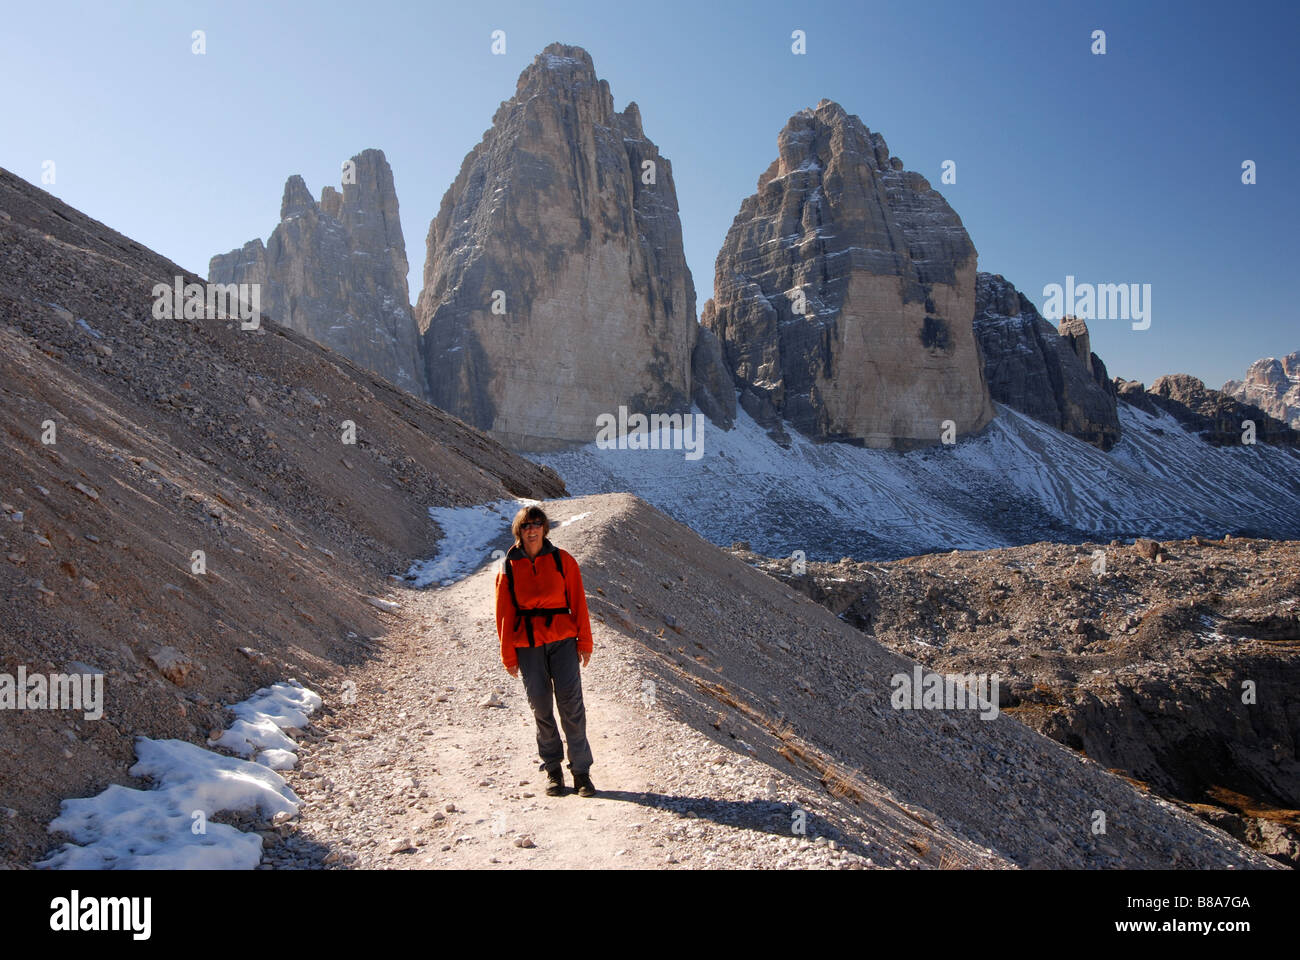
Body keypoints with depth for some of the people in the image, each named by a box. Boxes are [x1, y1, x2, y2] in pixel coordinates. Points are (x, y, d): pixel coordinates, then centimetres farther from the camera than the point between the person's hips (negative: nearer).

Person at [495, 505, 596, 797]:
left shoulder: (563, 560, 2)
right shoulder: (508, 567, 3)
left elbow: (578, 603, 3)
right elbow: (504, 614, 6)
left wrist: (584, 642, 1)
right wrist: (508, 656, 5)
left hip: (562, 641, -1)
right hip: (528, 646, 1)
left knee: (571, 704, -6)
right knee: (540, 707, 5)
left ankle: (581, 770, 4)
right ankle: (552, 770, 19)